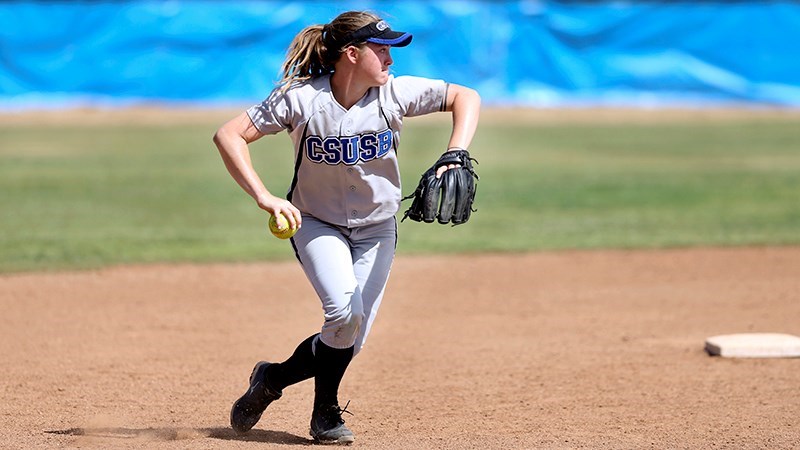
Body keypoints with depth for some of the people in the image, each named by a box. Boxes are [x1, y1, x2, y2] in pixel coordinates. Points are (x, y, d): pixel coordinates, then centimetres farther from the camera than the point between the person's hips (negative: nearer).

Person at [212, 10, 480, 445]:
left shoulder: (394, 94, -16)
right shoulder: (301, 99, -22)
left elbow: (465, 97, -7)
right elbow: (229, 135, -19)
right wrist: (264, 197, -29)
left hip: (376, 228, 3)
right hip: (317, 224, -3)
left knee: (351, 338, -8)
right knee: (344, 311, -26)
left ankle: (274, 378, 18)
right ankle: (325, 411, -1)